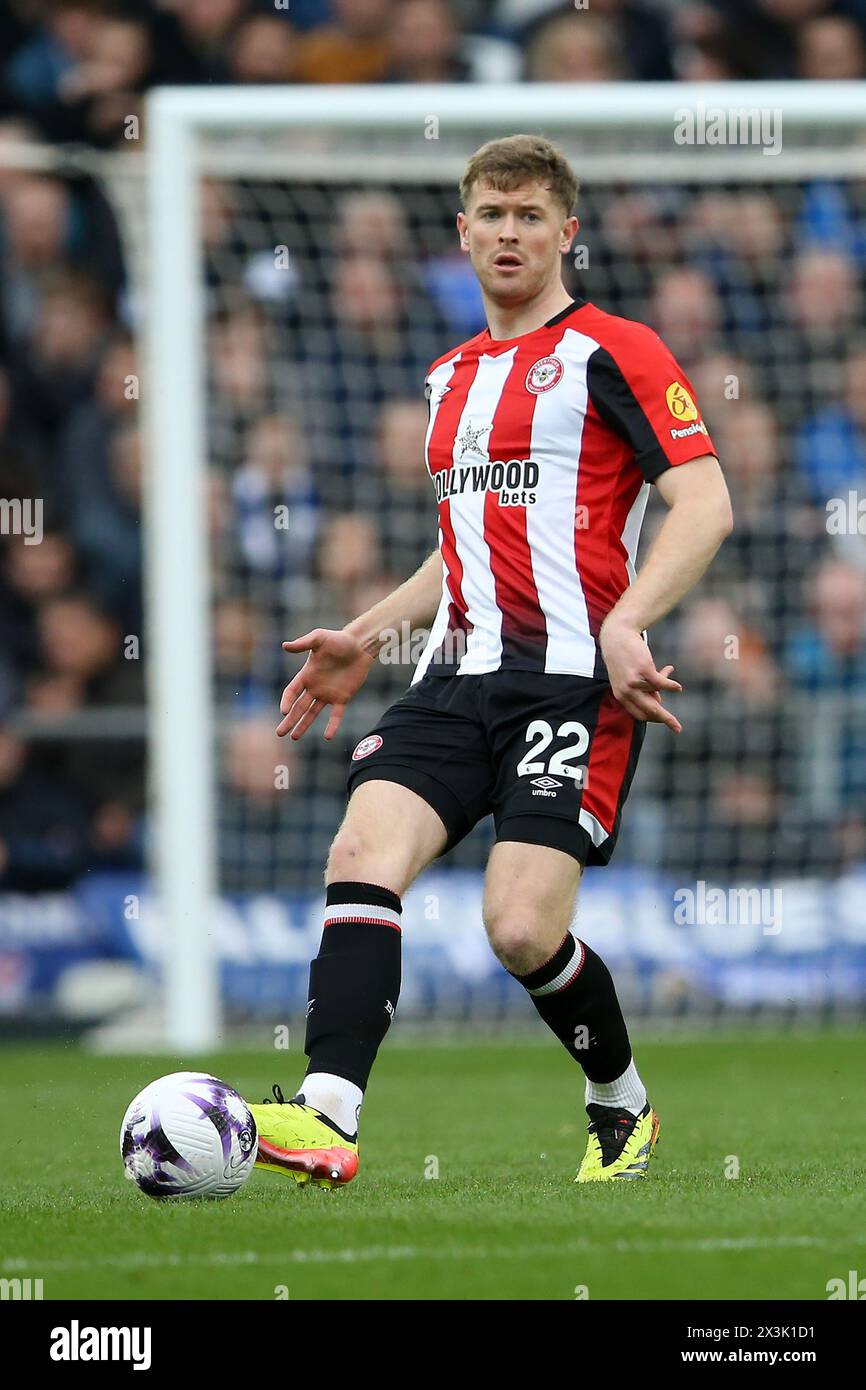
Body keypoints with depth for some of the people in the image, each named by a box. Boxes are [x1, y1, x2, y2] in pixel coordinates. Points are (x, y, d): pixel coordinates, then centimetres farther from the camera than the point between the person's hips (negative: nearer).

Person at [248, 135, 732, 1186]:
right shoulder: (451, 376, 22)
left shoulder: (612, 352, -1)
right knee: (361, 856, -17)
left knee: (523, 932, -16)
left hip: (573, 679, -7)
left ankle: (623, 1108, 12)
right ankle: (327, 1119, -28)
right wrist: (366, 637, 23)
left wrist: (624, 626, -24)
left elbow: (705, 506, -10)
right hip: (457, 676, 7)